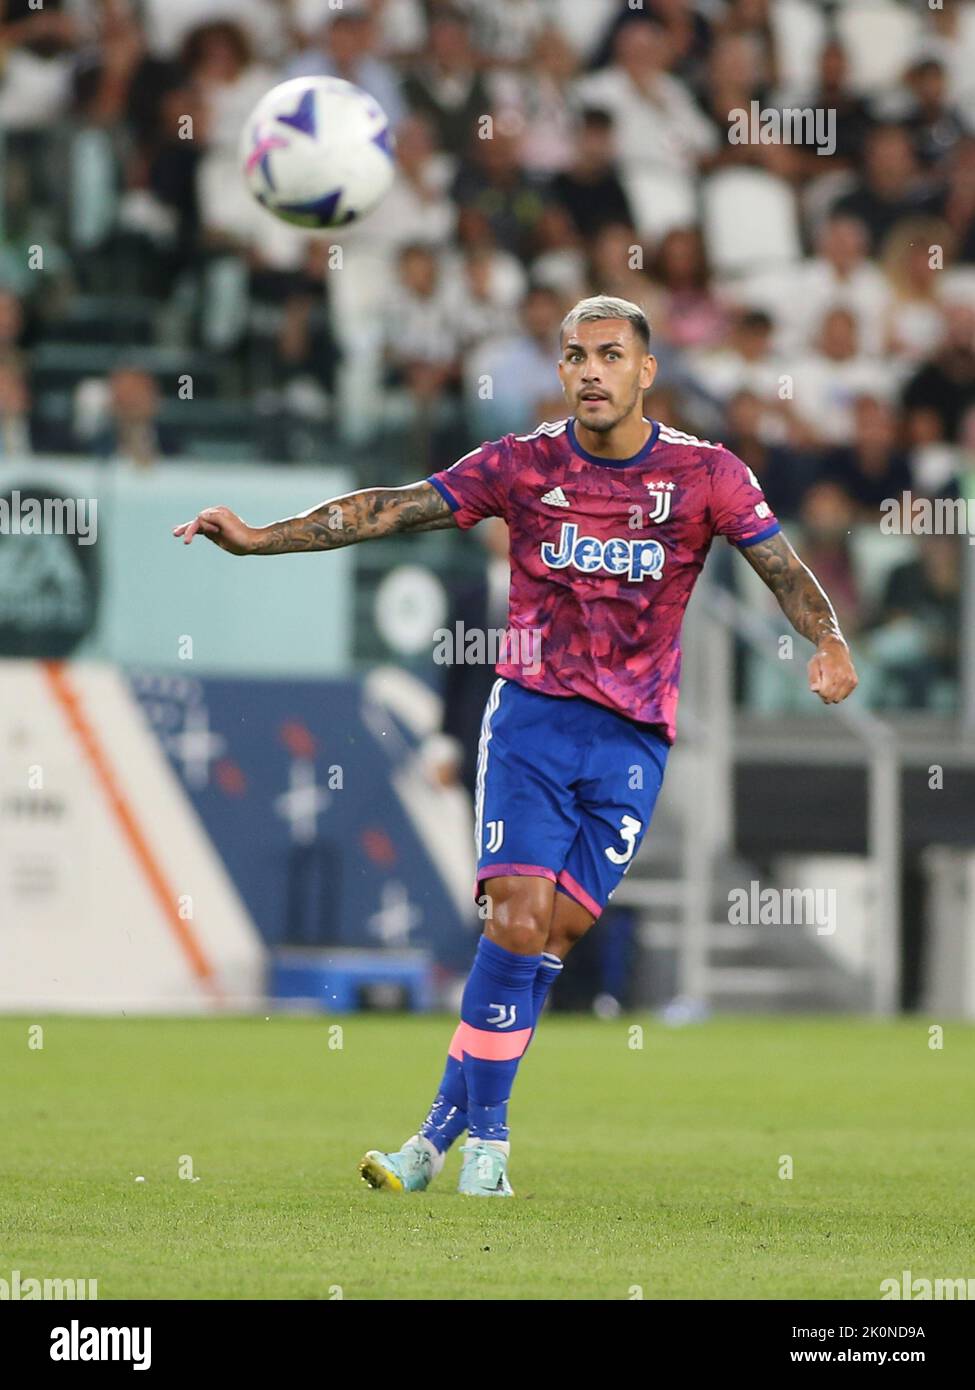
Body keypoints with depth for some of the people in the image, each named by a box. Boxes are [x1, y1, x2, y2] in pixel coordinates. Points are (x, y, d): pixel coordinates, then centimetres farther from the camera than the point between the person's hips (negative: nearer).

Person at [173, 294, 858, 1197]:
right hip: (534, 714, 0)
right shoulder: (523, 465, -1)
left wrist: (830, 642, -21)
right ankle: (485, 1130, -5)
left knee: (559, 930, -6)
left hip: (635, 733, 0)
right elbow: (392, 510, -3)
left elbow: (785, 569, -1)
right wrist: (257, 538, -11)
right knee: (519, 915, -14)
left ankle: (452, 1121, 3)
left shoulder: (705, 474, -1)